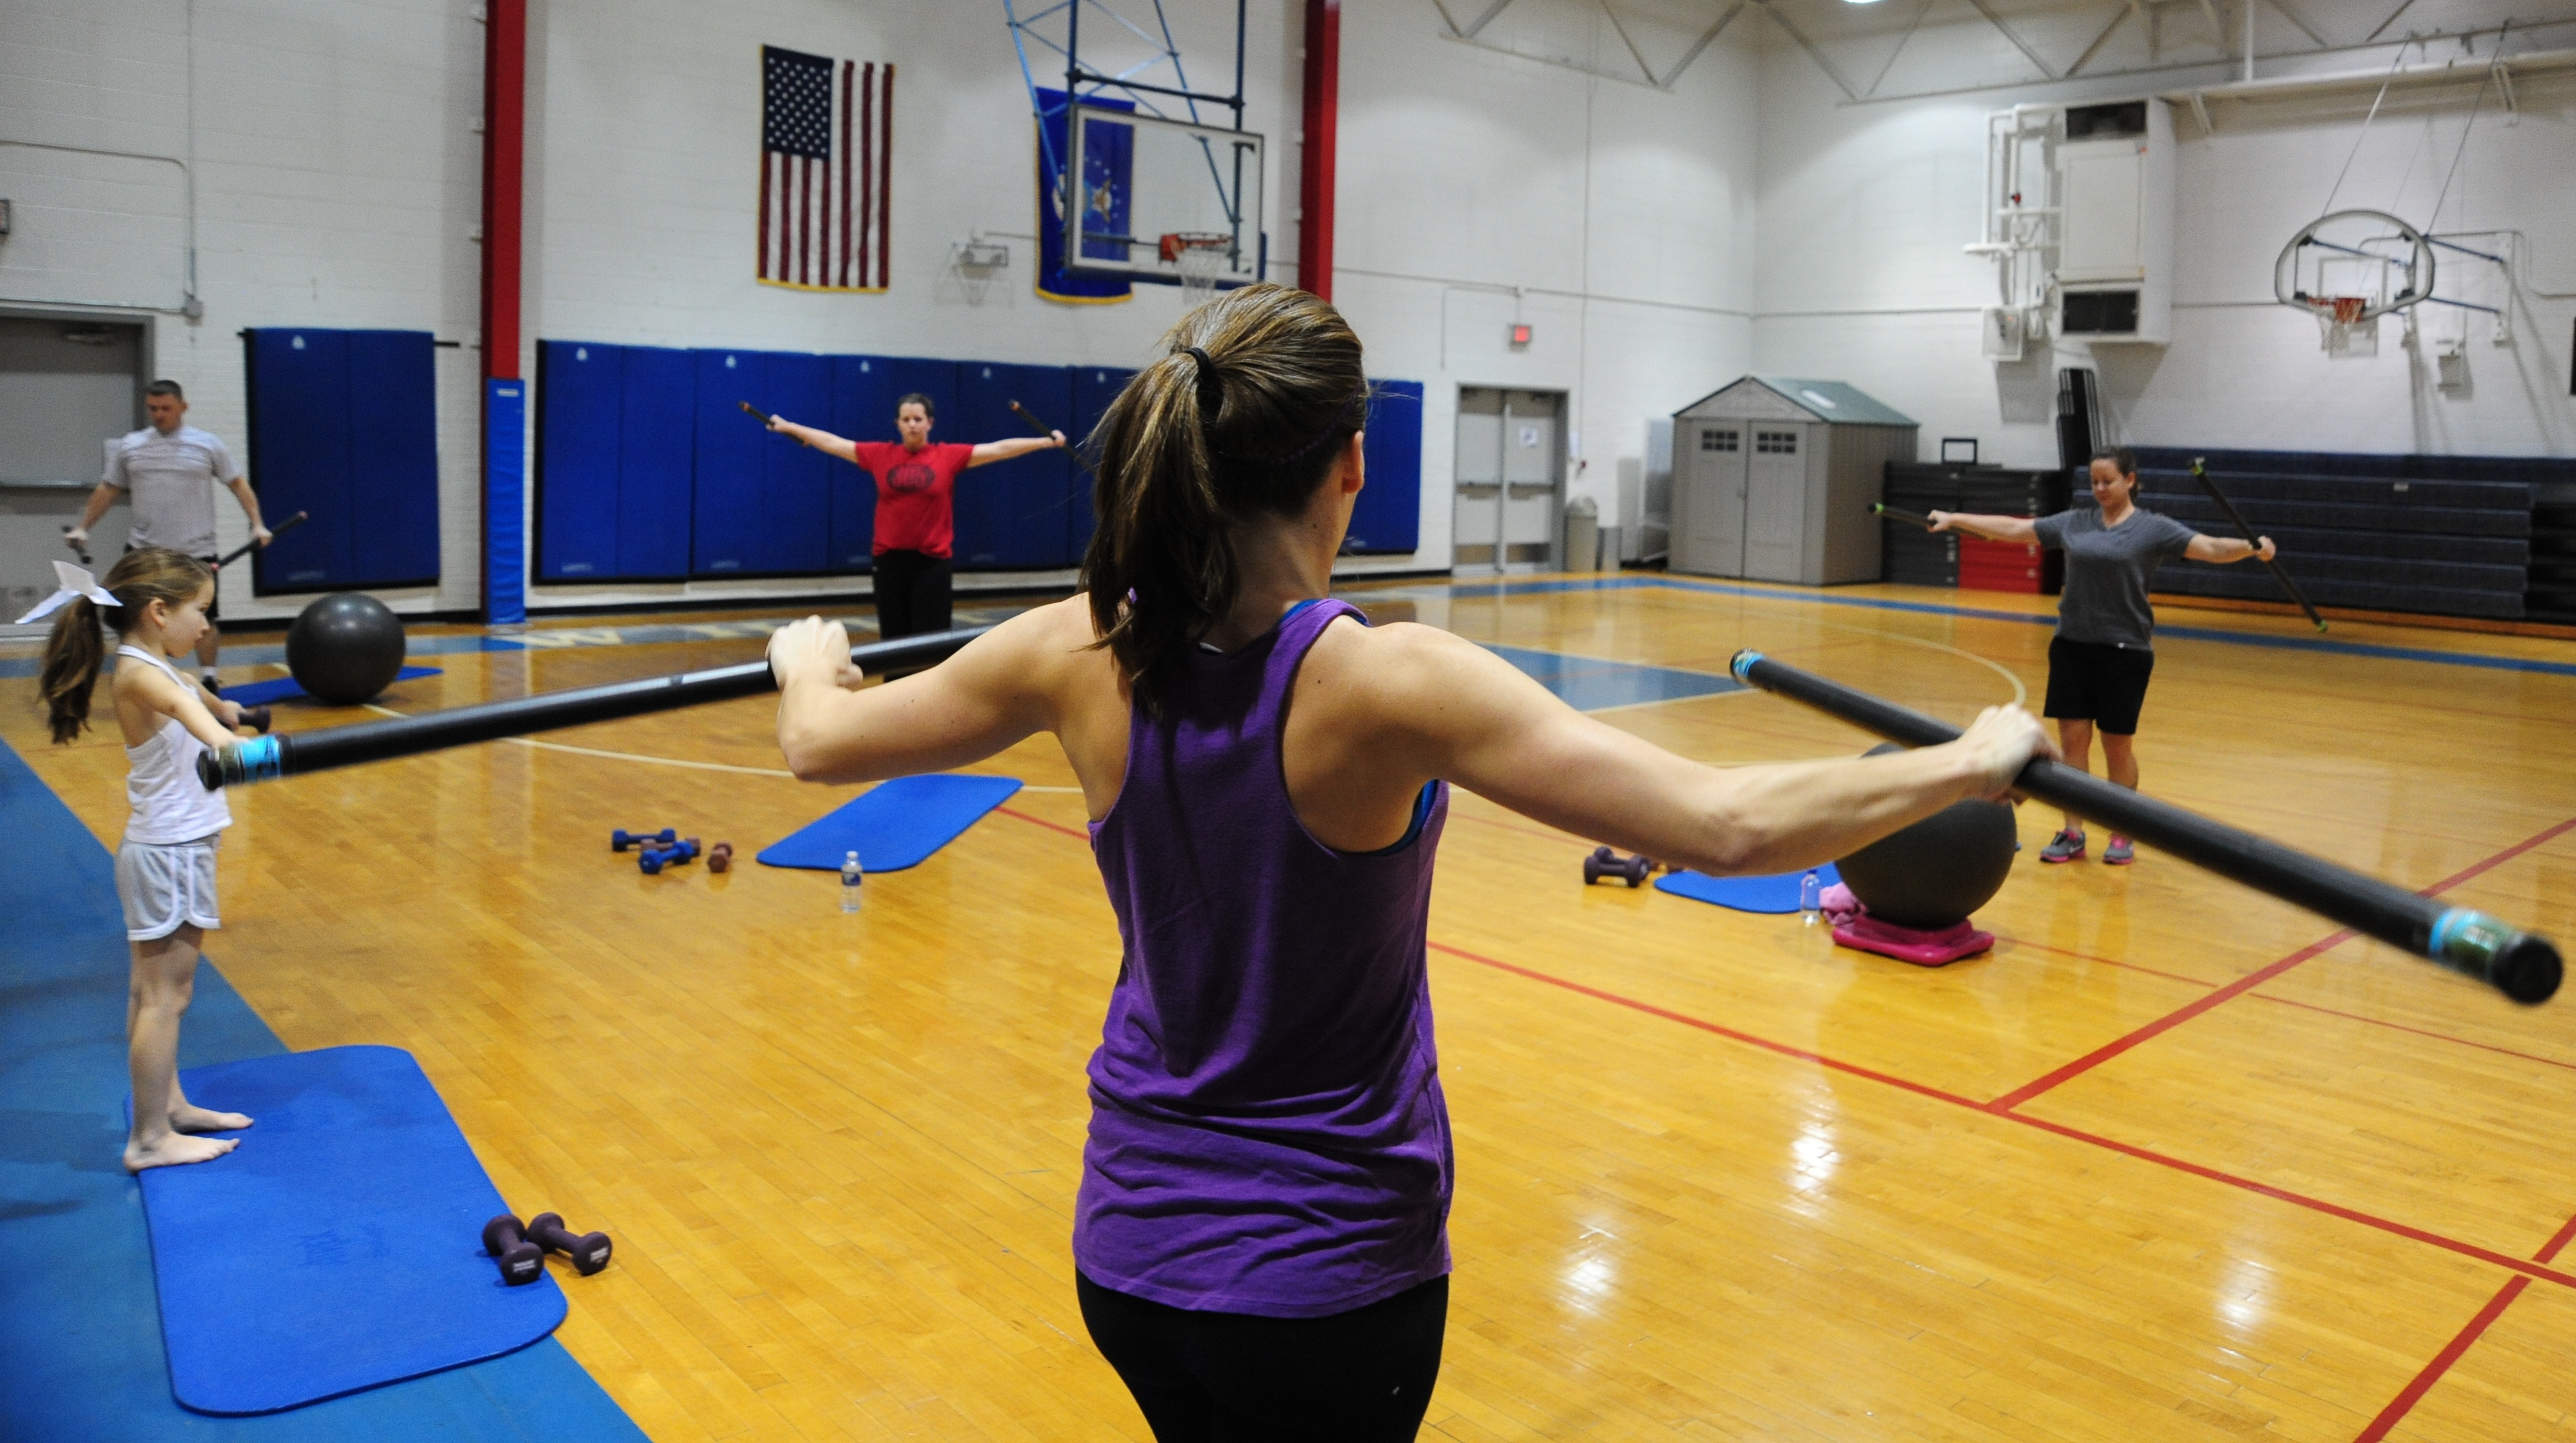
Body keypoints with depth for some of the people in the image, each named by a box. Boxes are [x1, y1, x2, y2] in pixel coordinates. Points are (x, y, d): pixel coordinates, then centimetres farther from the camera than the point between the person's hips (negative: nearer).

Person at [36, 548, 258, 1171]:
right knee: (163, 995, -3)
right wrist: (223, 742, -64)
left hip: (177, 847, 10)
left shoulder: (156, 668, 10)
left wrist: (231, 711, 57)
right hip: (166, 854, -10)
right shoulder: (139, 673, -18)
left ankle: (169, 1104, 29)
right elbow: (183, 707, -43)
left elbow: (199, 699, 36)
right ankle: (150, 1140, 3)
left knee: (157, 990, 18)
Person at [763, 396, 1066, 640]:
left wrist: (1048, 441, -8)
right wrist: (788, 427, 16)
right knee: (892, 641, 8)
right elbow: (831, 442, 11)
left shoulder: (950, 455, -2)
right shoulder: (879, 454, 3)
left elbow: (1000, 449, -4)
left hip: (932, 561, -2)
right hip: (890, 559, 2)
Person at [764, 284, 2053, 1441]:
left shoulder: (1079, 656, -12)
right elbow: (1729, 825, -29)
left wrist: (807, 656, 25)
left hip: (1128, 1243, 4)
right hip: (1328, 1269, -4)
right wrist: (1971, 761, -14)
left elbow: (820, 741, 3)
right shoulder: (1384, 685, -26)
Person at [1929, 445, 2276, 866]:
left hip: (2125, 650, -3)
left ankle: (2122, 835, 18)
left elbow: (2210, 548, -14)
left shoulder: (2154, 528, -4)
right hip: (2072, 645, 3)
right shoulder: (2074, 522, 6)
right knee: (2072, 739, 3)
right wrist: (1955, 519, 9)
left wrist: (2252, 547, -33)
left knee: (2118, 745, 4)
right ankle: (2073, 833, 12)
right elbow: (2013, 529, 10)